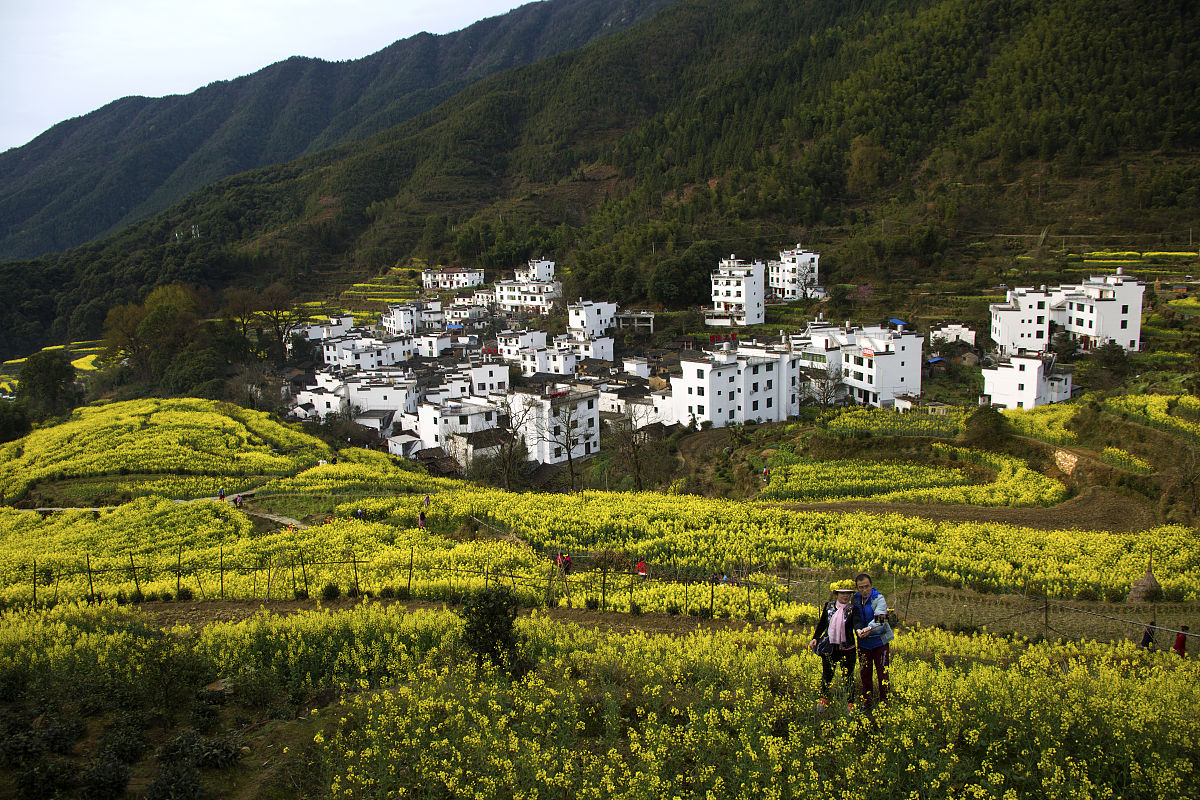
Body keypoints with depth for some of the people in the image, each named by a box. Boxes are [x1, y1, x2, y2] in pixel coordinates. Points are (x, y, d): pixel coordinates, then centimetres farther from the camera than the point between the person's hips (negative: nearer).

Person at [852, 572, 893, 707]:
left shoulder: (879, 599, -13)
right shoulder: (855, 600, 3)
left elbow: (879, 618, -28)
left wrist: (869, 628, -45)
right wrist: (858, 630, -14)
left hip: (880, 642, -4)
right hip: (863, 643, 4)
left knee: (882, 674, -1)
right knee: (865, 674, 10)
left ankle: (884, 702, 9)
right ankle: (866, 703, 22)